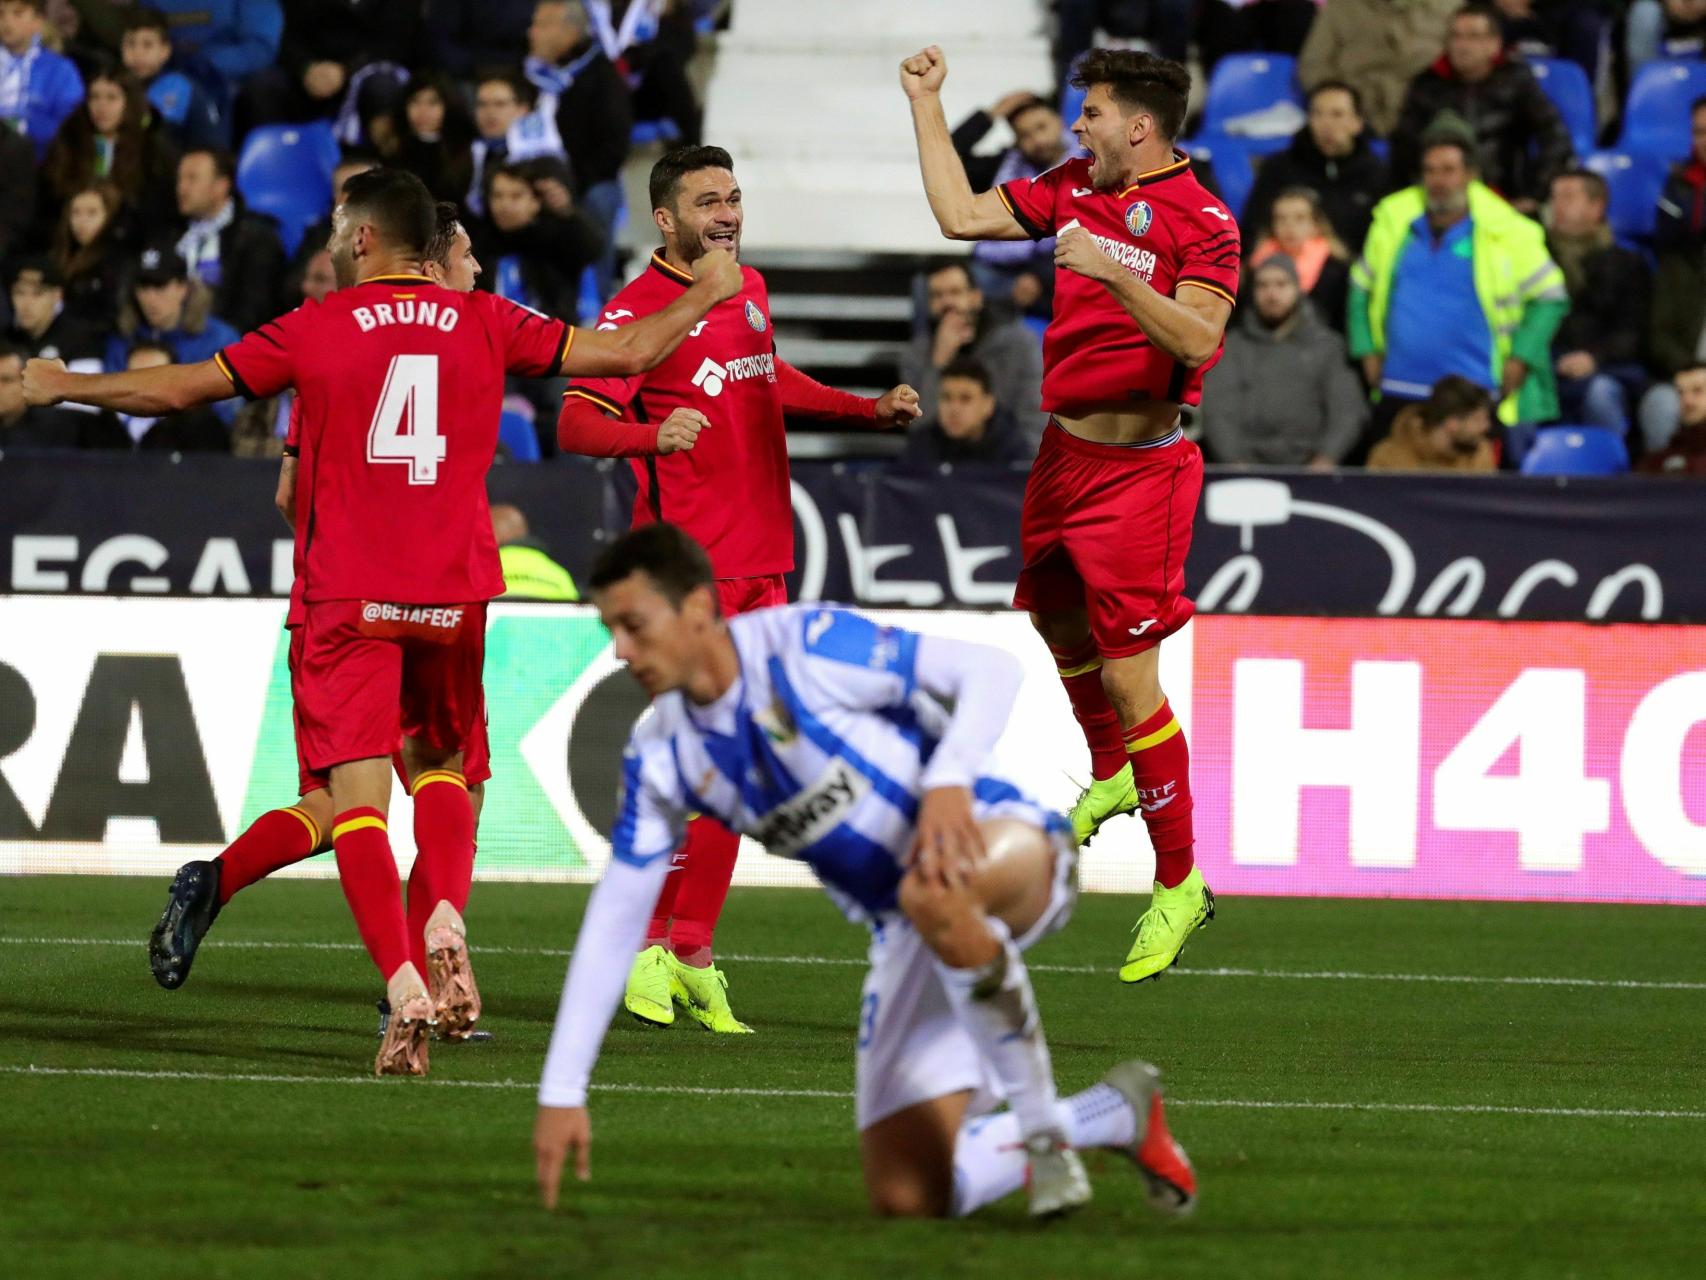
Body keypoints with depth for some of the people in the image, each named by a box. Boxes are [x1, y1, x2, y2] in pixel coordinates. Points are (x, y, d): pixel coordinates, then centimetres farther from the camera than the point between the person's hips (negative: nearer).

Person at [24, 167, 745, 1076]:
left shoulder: (317, 330, -1)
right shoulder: (484, 323, 5)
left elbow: (175, 389, 2)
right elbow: (627, 353, 10)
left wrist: (63, 386, 16)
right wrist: (705, 294, 28)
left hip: (346, 599, -3)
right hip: (452, 592, 3)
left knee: (357, 790, -3)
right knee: (441, 762, 21)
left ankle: (403, 988, -18)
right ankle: (446, 920, -6)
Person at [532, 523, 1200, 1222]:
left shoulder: (804, 645, -18)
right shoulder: (660, 756, -1)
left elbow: (991, 669, -17)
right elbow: (613, 920, 3)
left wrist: (949, 783, -35)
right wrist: (561, 1092, -1)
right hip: (910, 936, 6)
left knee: (932, 891, -45)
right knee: (905, 1197, -7)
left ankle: (1043, 1126, -25)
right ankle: (1116, 1112, 15)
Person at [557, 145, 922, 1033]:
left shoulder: (750, 291, 15)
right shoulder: (636, 312, -9)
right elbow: (573, 425, -17)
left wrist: (869, 410, 29)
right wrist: (653, 435, -34)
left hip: (762, 559, 8)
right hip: (687, 561, -8)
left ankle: (693, 956, 12)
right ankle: (654, 948, -4)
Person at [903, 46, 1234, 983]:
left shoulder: (1203, 221, -14)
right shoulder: (1072, 189, 7)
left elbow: (1197, 338, -25)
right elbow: (961, 215, 9)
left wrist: (1114, 272, -34)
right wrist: (925, 105, 10)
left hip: (1139, 469, -8)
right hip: (1064, 449, 8)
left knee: (1129, 678, -8)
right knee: (1060, 626, 24)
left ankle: (1178, 885, 2)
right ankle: (1110, 778, 52)